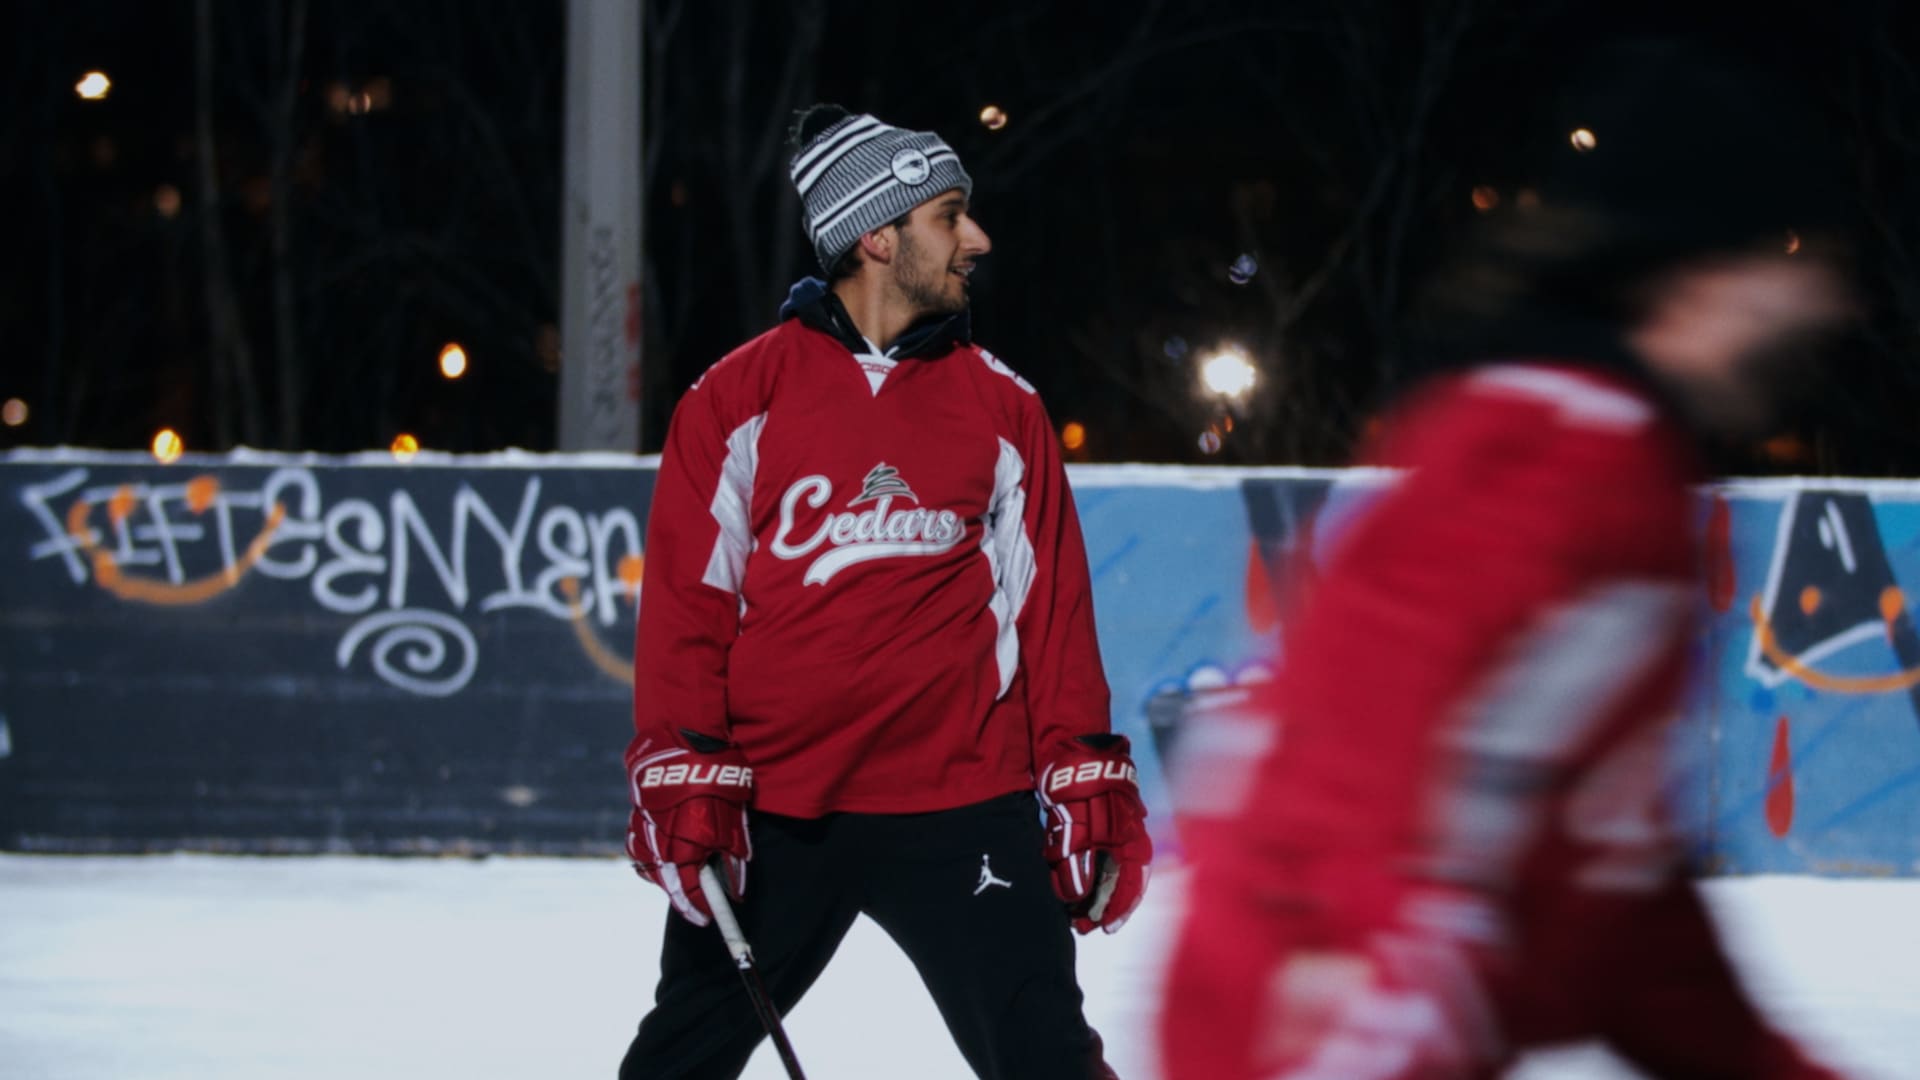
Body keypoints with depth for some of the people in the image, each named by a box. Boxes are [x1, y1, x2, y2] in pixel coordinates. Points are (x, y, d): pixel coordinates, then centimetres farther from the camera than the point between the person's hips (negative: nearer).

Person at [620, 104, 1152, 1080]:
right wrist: (681, 770, -8)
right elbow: (685, 594, -1)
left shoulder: (1001, 407, 7)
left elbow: (1049, 598, 7)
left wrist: (1085, 771, 1)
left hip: (961, 805, 1)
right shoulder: (742, 397, 1)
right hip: (769, 807, 0)